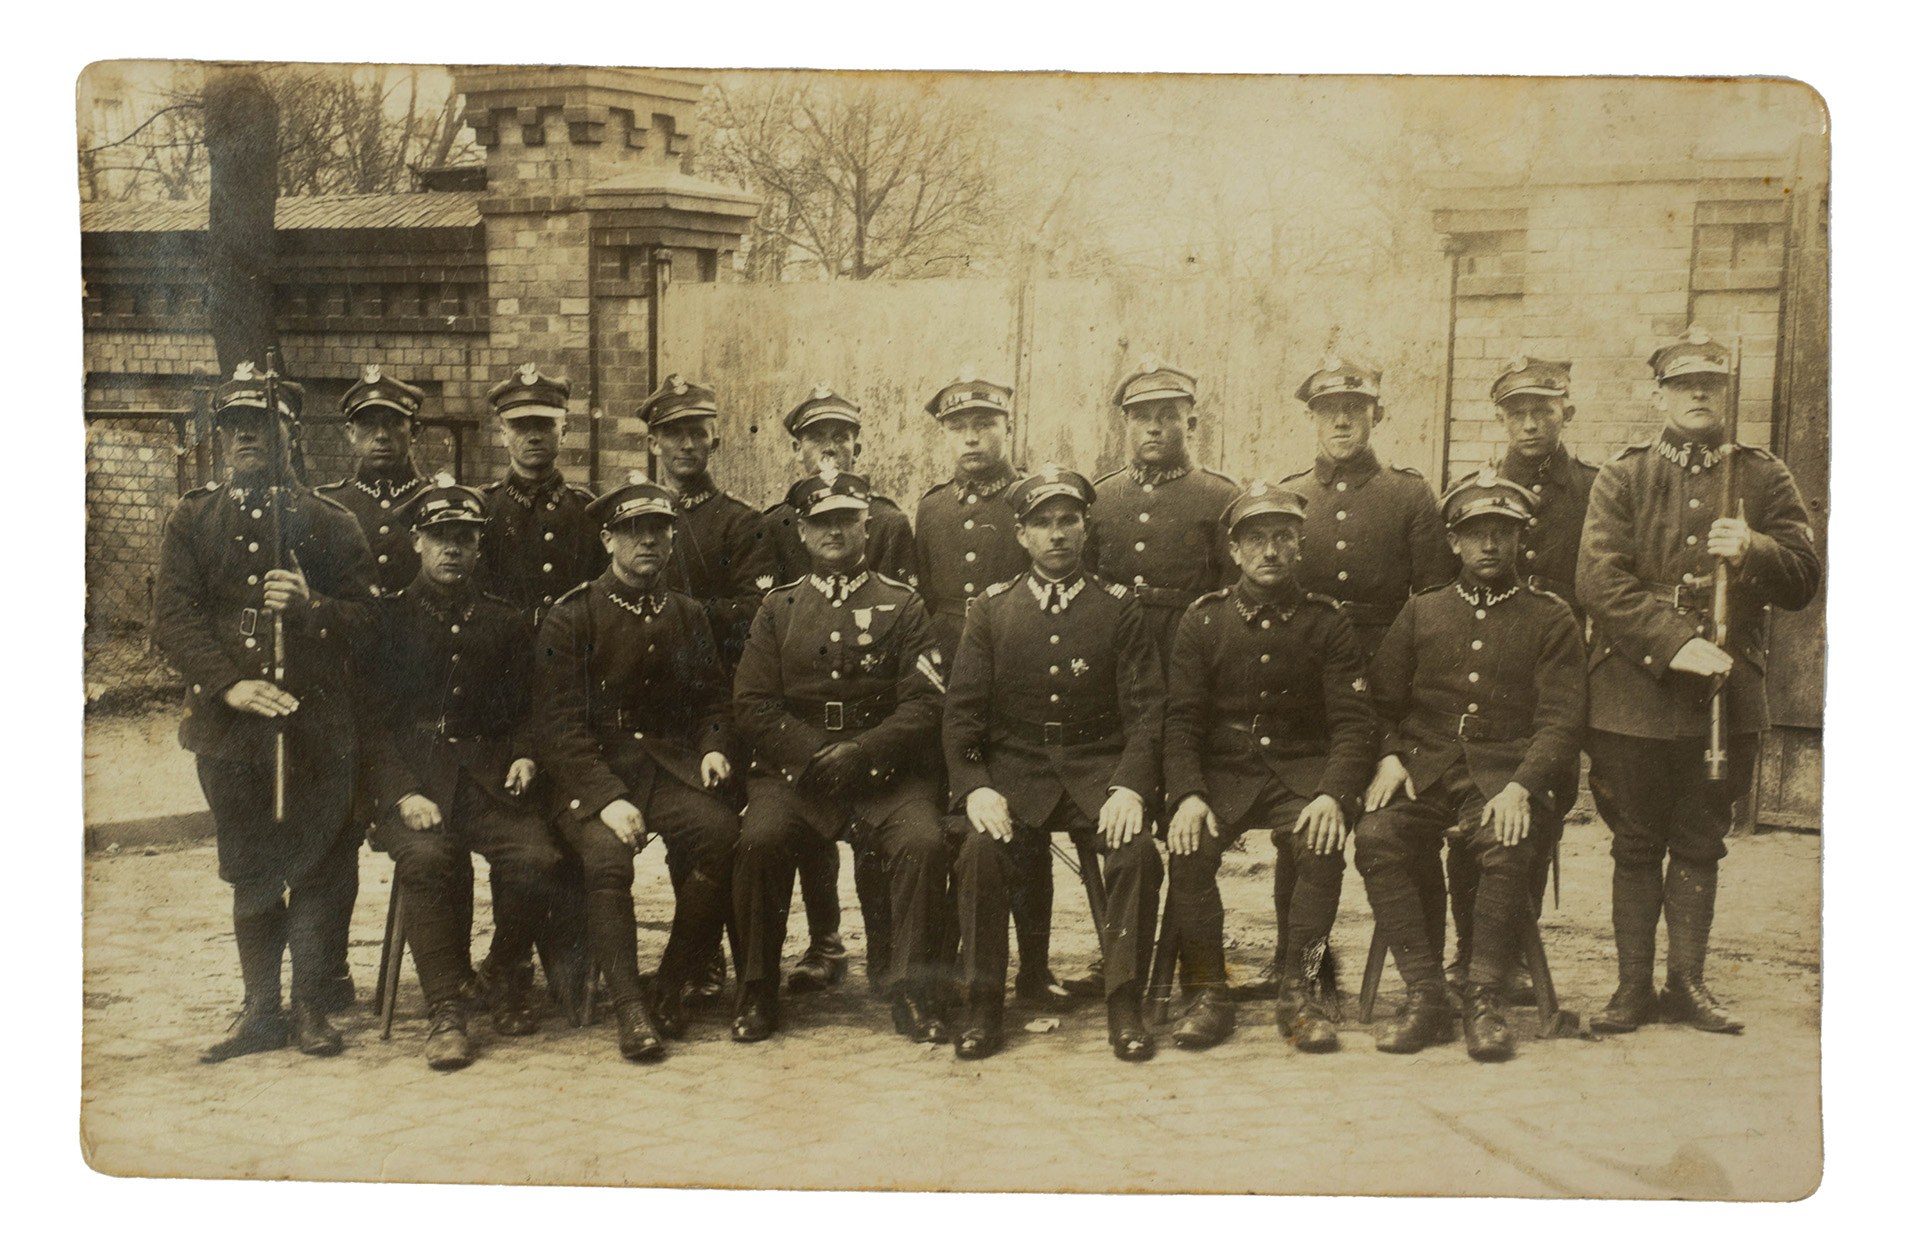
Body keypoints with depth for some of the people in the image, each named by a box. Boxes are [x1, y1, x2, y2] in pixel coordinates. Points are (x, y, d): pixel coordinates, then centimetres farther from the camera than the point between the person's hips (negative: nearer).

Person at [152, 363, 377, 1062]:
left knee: (320, 865, 0)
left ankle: (313, 1007, 12)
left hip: (319, 724, -1)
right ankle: (261, 1010, 20)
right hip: (228, 724, 1)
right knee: (249, 871, 10)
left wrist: (310, 606, -16)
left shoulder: (330, 523, 9)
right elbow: (173, 620, 1)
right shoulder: (192, 520, 11)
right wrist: (231, 684, -13)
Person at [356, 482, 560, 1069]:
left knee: (535, 856, -26)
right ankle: (446, 1008, -21)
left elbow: (527, 711, 19)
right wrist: (403, 793, -12)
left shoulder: (506, 623, 17)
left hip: (489, 778, 2)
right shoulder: (386, 620, 10)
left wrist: (525, 756, -4)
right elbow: (371, 723, 3)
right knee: (427, 857, -33)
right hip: (412, 778, -2)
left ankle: (506, 973, 2)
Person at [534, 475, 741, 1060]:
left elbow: (713, 699, 22)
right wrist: (608, 797, -20)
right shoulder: (570, 617, -1)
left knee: (721, 832, -26)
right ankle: (628, 1009, -23)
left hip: (670, 767, 3)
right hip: (593, 775, -3)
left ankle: (670, 987, -11)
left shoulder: (688, 615, 14)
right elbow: (560, 723, -8)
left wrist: (714, 748, -1)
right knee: (607, 852, -34)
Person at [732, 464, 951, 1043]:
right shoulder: (778, 607, 13)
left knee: (924, 841, -28)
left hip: (885, 768, -1)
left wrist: (860, 752, -15)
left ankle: (914, 994, -12)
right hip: (793, 768, 1)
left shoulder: (903, 605, 9)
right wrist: (813, 756, -11)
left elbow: (924, 703, 0)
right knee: (759, 839, -28)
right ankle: (757, 991, -8)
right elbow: (752, 702, 5)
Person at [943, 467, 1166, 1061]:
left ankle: (1124, 1002, -13)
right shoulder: (991, 609, 8)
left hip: (1098, 768, 0)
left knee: (1136, 852, -28)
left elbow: (1146, 707, 1)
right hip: (1014, 767, 0)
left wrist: (1130, 787, -16)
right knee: (981, 849, -28)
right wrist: (974, 787, -13)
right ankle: (983, 1002, -13)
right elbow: (962, 710, 4)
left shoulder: (1119, 608, 7)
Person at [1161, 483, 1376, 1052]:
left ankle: (1300, 989, -16)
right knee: (1188, 848, -28)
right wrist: (1188, 795, -19)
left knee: (1321, 844, -31)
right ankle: (1208, 993, -13)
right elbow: (1181, 720, -1)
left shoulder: (1326, 622, 5)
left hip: (1302, 772, 0)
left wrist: (1332, 794, -20)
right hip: (1221, 772, 0)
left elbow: (1352, 723, -1)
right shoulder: (1202, 621, 5)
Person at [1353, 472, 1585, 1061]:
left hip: (1505, 774, -2)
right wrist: (1389, 758, -6)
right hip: (1424, 768, 2)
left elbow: (1562, 720, 1)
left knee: (1506, 848, -35)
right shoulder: (1420, 613, 18)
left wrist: (1520, 786, -16)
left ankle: (1485, 1000, -22)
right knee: (1375, 837, -29)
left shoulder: (1550, 620, 11)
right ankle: (1425, 995, -21)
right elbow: (1381, 703, 16)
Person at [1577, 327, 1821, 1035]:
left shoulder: (1764, 479, 9)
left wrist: (1752, 551, -20)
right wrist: (1675, 644, -19)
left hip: (1727, 697, 1)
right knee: (1636, 845, 6)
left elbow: (1803, 580, 2)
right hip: (1631, 696, -1)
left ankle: (1687, 983, 19)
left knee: (1699, 844, 9)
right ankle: (1634, 986, 15)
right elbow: (1598, 582, -8)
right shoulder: (1622, 478, 4)